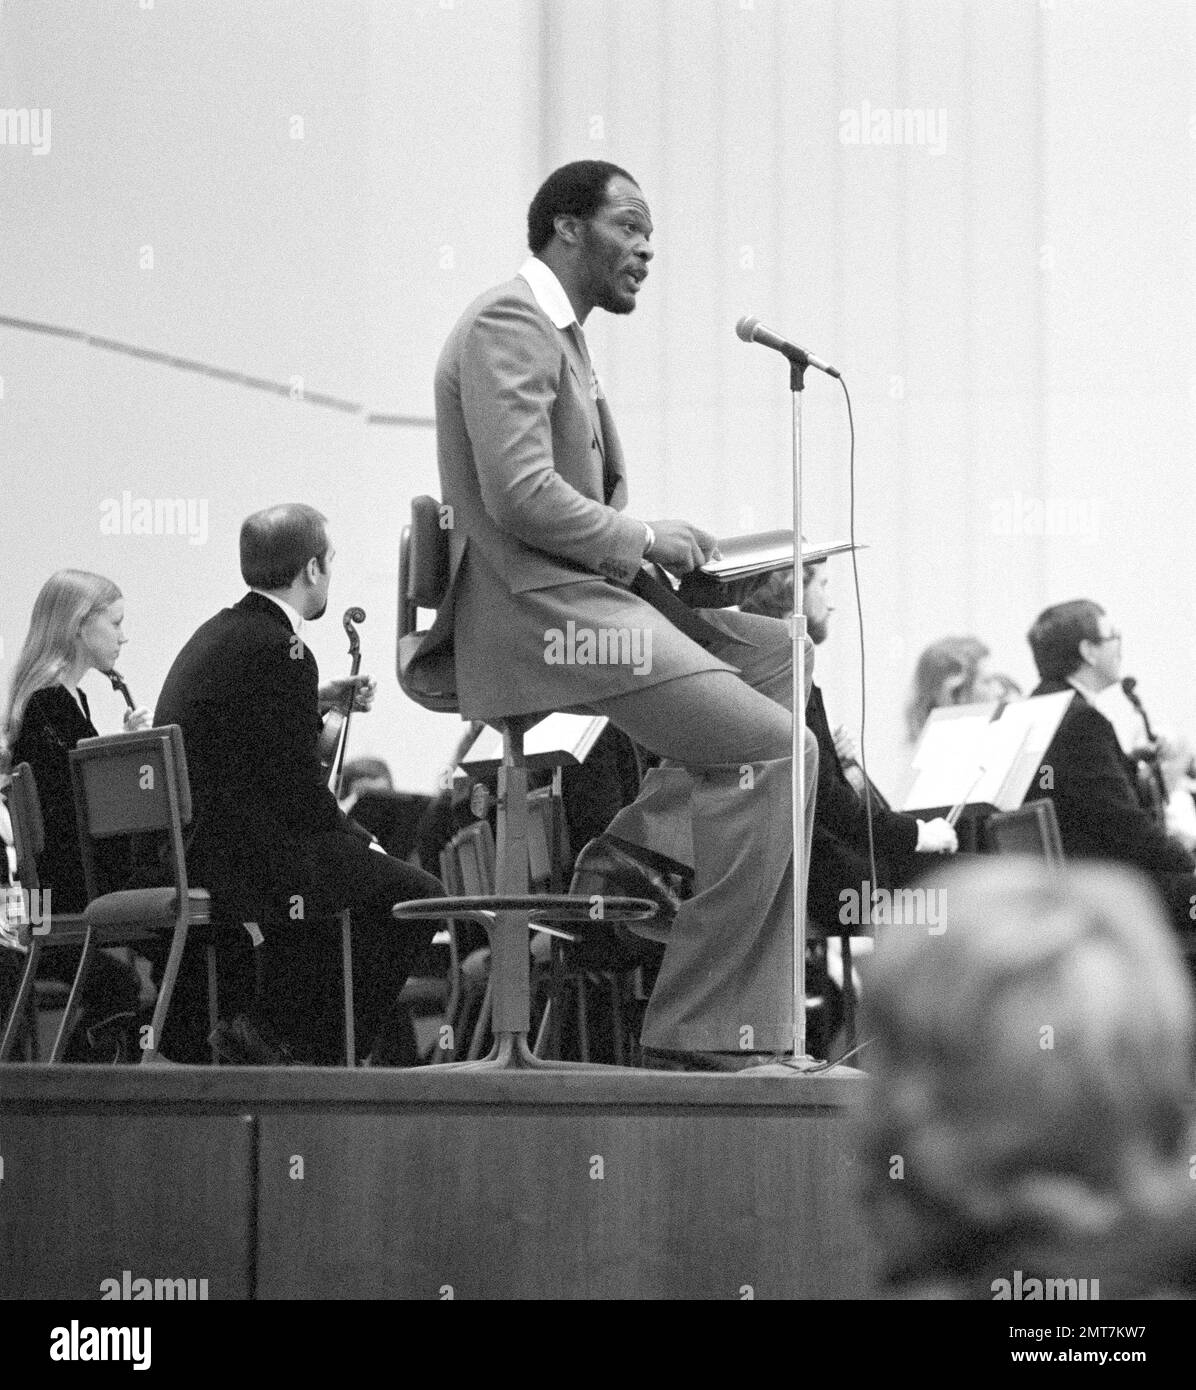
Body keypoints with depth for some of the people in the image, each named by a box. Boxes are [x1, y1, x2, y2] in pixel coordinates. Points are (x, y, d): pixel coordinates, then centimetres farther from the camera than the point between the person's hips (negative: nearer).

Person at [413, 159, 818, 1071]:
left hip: (583, 594, 10)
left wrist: (657, 549, 7)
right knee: (774, 751, -17)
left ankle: (649, 834, 0)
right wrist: (645, 540, -11)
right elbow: (520, 497, -21)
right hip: (537, 617, -10)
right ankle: (700, 1031, -15)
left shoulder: (560, 338, 22)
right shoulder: (509, 323, -10)